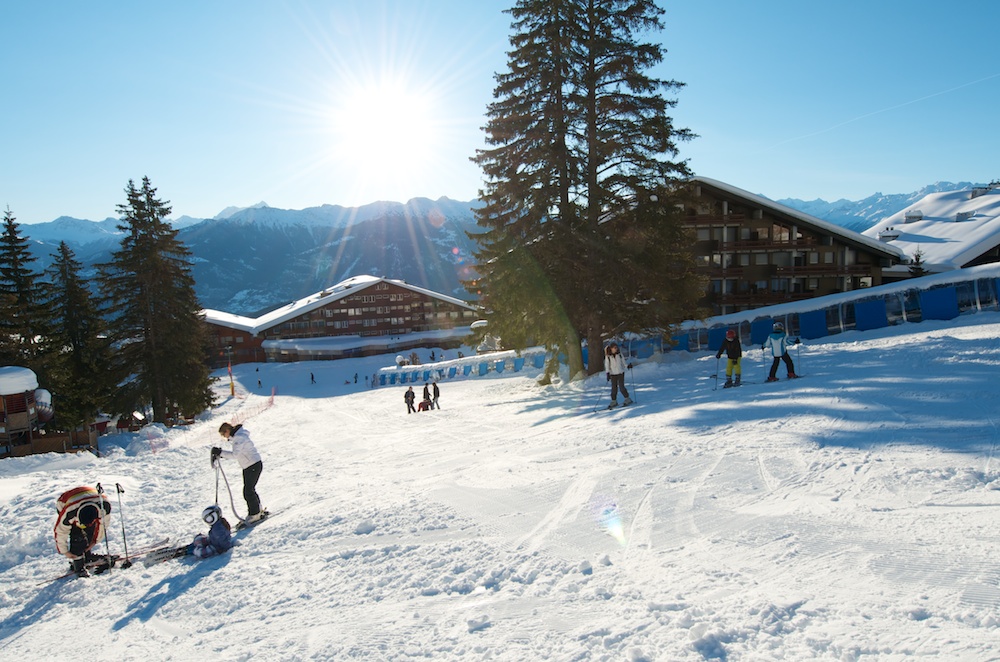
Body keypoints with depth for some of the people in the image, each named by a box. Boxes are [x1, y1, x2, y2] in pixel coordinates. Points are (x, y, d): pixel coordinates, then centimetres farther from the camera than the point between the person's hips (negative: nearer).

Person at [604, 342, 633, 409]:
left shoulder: (619, 354, 0)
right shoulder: (608, 356, -4)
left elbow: (623, 361, 9)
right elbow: (607, 365, -2)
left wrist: (627, 365, -8)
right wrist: (607, 373, -12)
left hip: (620, 373, 0)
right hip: (613, 374, 0)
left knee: (621, 387, -6)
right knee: (614, 388, 1)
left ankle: (627, 399, 8)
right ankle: (614, 401, 13)